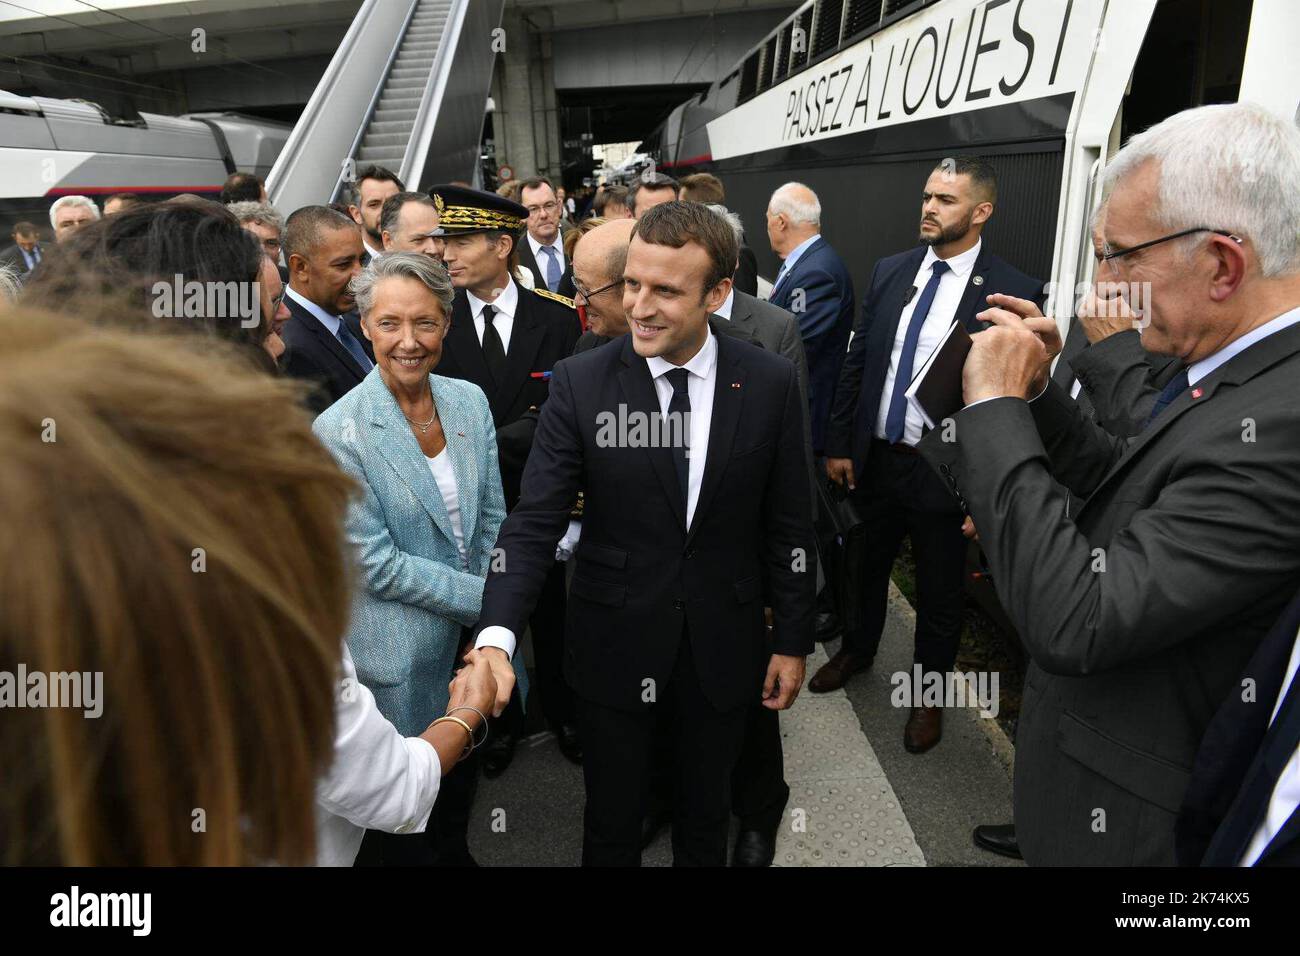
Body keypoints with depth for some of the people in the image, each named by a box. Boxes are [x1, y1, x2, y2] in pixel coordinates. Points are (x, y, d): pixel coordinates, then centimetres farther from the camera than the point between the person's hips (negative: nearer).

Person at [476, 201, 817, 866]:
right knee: (611, 824, 19)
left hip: (724, 647, 1)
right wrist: (497, 634, -29)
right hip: (616, 643, -1)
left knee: (706, 820, 23)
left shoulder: (771, 382, -9)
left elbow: (788, 524, -2)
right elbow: (533, 523, -15)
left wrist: (792, 641, 2)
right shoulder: (580, 382, -13)